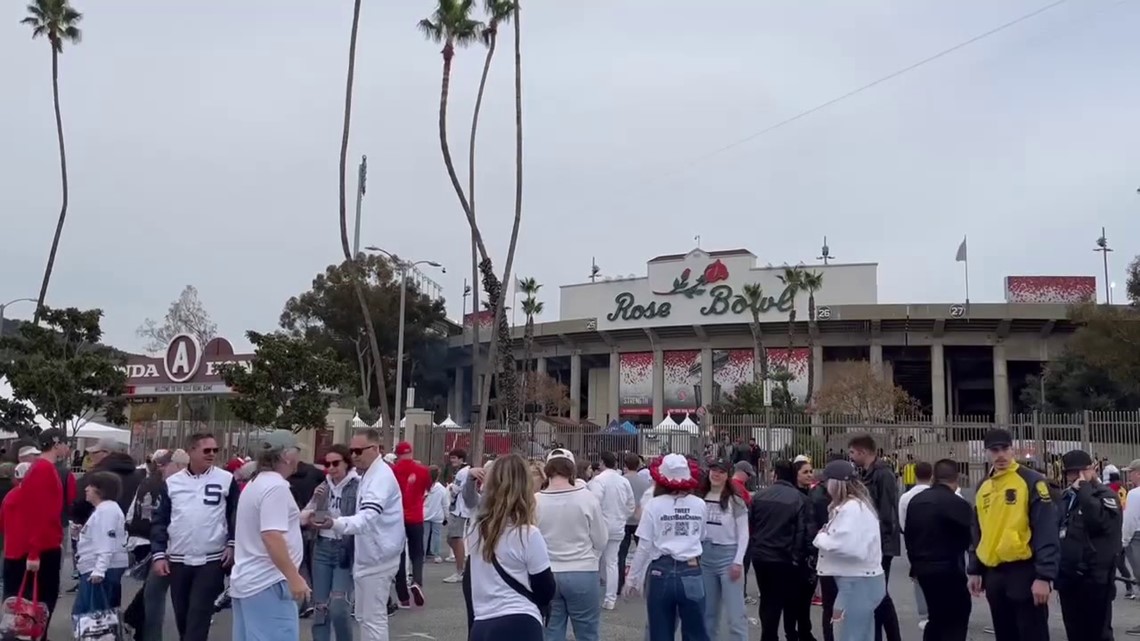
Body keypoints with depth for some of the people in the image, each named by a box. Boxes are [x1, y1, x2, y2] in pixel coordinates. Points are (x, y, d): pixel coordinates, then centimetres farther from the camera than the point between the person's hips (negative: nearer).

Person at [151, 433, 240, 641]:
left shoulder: (226, 479, -1)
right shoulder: (172, 482, 4)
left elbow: (237, 515, 4)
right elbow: (159, 521, 6)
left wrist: (232, 544, -6)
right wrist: (158, 554, 0)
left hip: (212, 560, -3)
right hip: (178, 560, 3)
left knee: (199, 616, -6)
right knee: (182, 615, 12)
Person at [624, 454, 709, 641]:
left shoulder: (654, 505, -7)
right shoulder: (699, 504, 1)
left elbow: (644, 547, -6)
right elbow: (701, 538, 12)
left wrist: (632, 578, 2)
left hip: (661, 573, -2)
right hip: (691, 573, 2)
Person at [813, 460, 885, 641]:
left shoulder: (851, 508, -18)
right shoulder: (858, 504, 14)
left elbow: (849, 546, -29)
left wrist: (821, 538, -14)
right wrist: (827, 535, 0)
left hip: (858, 583, -10)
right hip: (861, 580, 10)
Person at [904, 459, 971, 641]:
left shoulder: (915, 500, 6)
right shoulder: (958, 503, -15)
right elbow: (967, 539, -5)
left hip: (923, 568, 7)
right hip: (948, 568, -7)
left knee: (936, 616, 19)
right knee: (955, 620, 1)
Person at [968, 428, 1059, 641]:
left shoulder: (1032, 481, -8)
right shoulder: (983, 488, 13)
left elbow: (1047, 532, -13)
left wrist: (1044, 576, -18)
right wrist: (975, 570, 16)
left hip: (1025, 573, -6)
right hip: (994, 575, 6)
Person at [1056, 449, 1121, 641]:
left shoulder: (1105, 494, -7)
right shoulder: (1066, 497, 14)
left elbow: (1100, 521, -28)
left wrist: (1083, 489, -19)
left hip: (1094, 577, -7)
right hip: (1068, 576, 7)